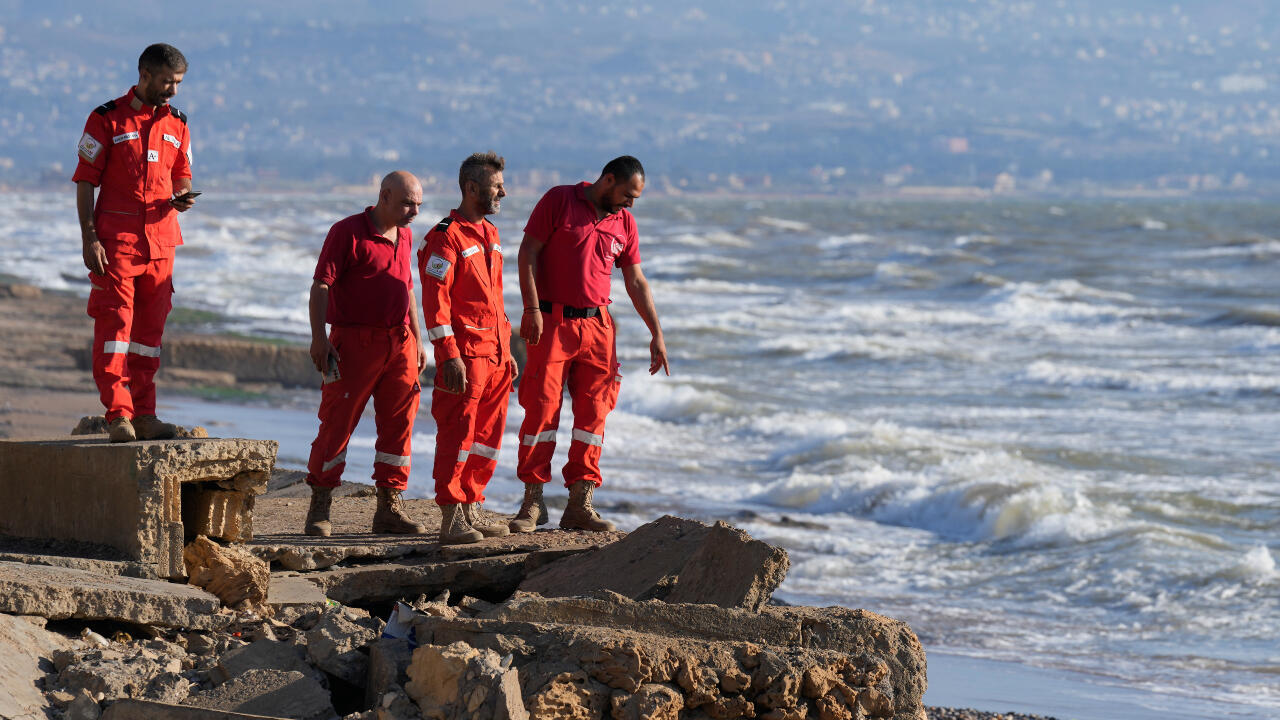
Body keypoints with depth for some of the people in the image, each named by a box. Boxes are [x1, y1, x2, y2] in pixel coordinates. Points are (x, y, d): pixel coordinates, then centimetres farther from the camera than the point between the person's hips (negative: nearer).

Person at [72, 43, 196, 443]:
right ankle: (117, 414, -5)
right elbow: (85, 181, -4)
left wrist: (182, 199, -3)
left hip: (160, 241, 5)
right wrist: (89, 238, -12)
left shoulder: (177, 125, 12)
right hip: (115, 241, -5)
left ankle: (144, 415, 13)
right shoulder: (107, 119, -3)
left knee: (150, 329, 7)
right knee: (115, 324, -7)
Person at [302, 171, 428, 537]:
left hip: (399, 342, 7)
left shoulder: (404, 237, 15)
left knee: (398, 424, 5)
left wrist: (417, 340, 22)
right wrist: (318, 337, -19)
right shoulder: (347, 232, -7)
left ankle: (389, 507, 11)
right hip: (356, 341, -7)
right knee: (337, 423, -4)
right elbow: (321, 284, -11)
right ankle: (319, 507, 3)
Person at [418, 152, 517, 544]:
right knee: (458, 435, -7)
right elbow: (435, 300, -15)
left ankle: (471, 510, 18)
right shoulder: (446, 237, -10)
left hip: (494, 354, 9)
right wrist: (450, 355, -20)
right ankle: (451, 519, -5)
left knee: (487, 436, 10)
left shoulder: (489, 234, 18)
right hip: (465, 355, -9)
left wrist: (506, 350, 21)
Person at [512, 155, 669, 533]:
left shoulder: (624, 222, 11)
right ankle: (533, 501, 1)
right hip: (552, 322, -5)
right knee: (542, 408, -6)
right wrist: (532, 309, -15)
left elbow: (636, 281, 16)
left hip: (597, 325, 5)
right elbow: (528, 253, -6)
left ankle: (579, 504, 3)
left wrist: (656, 333, 11)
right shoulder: (559, 201, -4)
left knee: (592, 413, 0)